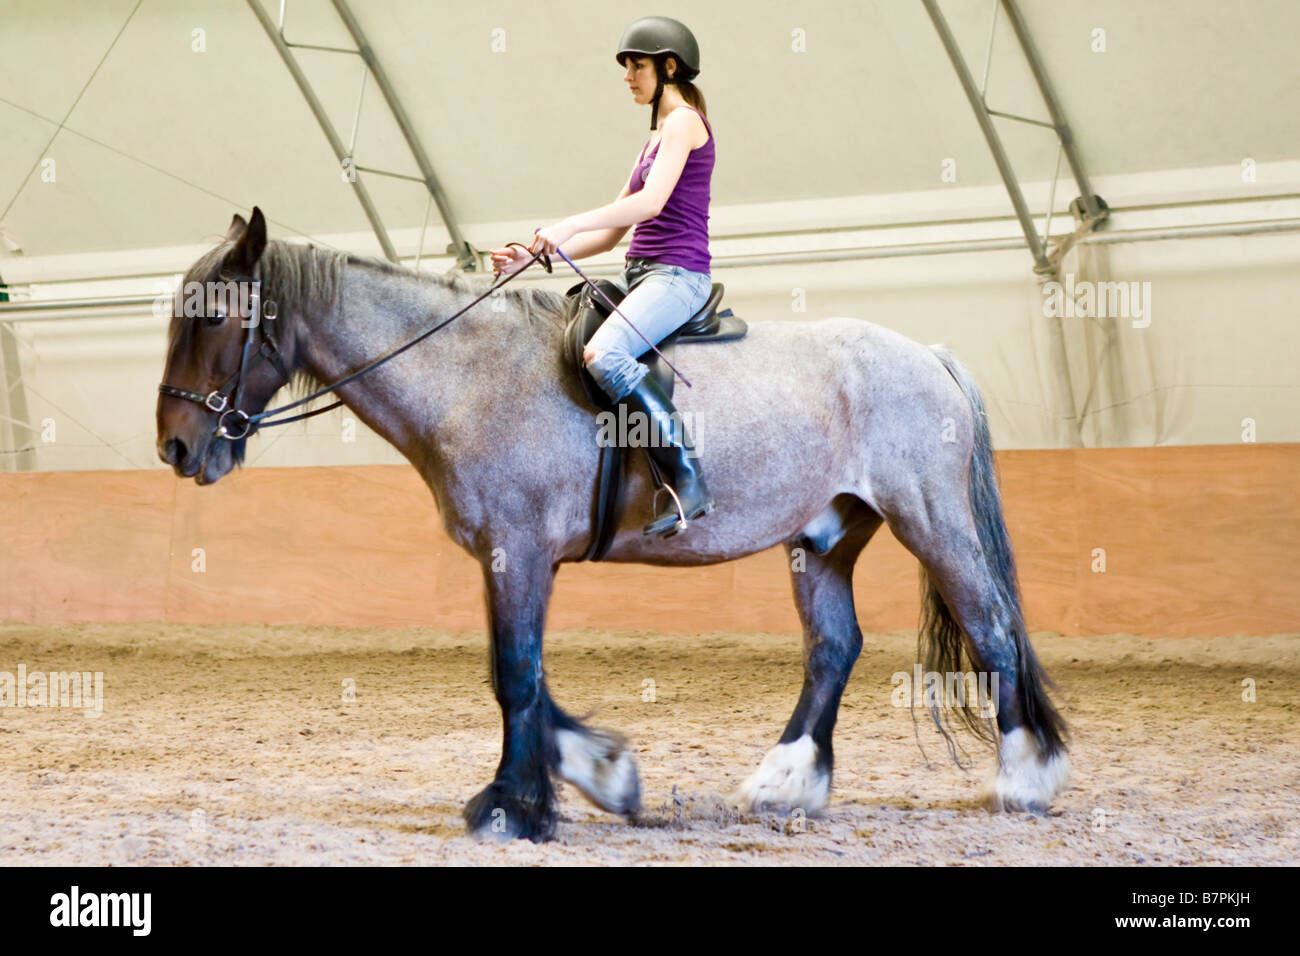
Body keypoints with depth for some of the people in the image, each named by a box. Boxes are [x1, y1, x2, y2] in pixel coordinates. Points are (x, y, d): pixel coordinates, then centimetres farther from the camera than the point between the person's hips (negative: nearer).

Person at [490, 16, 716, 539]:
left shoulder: (684, 122, -4)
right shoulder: (656, 140, 24)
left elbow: (650, 202, -21)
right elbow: (611, 233, 22)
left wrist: (570, 226, -28)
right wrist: (532, 258, 12)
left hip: (676, 276, -10)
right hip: (636, 274, 10)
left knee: (602, 353, -34)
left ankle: (688, 481, -32)